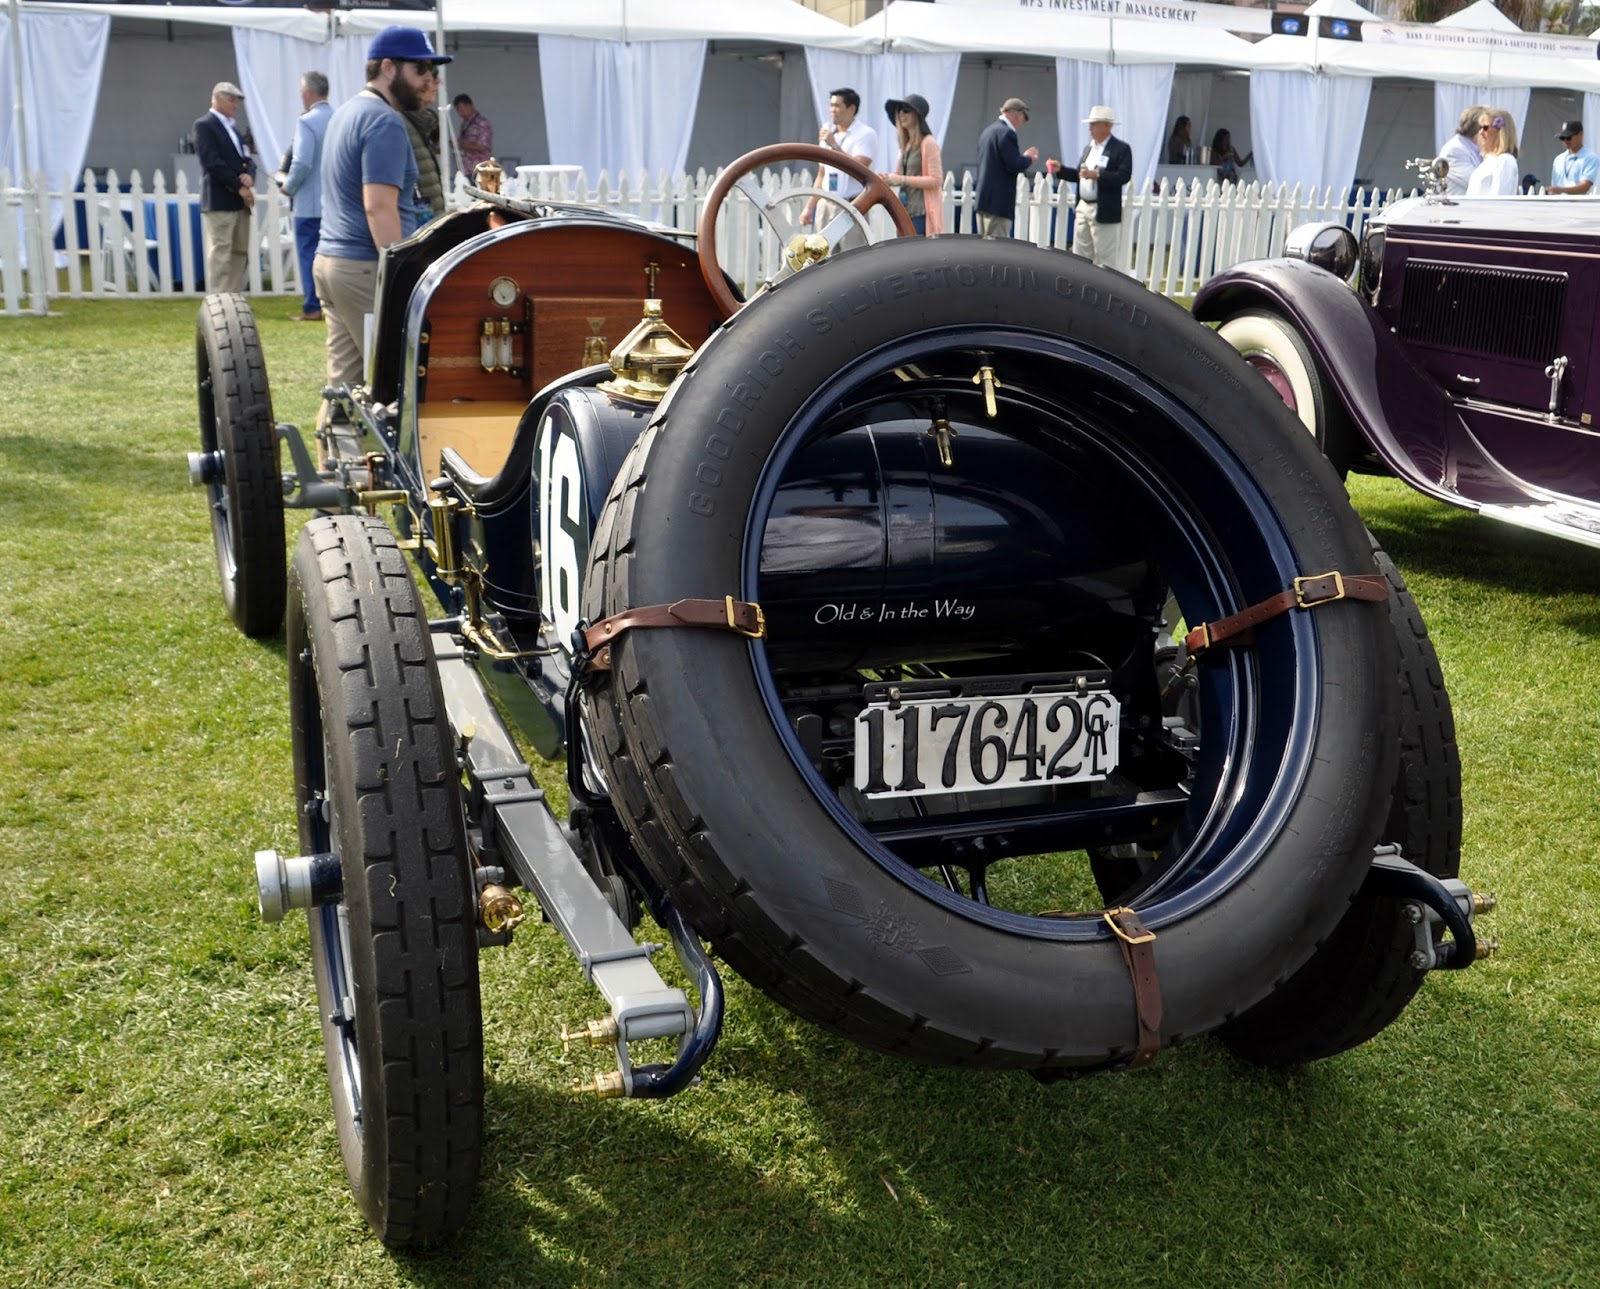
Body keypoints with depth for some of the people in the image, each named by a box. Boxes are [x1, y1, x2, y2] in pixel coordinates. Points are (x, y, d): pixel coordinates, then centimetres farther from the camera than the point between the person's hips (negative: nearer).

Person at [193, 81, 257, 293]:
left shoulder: (234, 126, 19)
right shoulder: (204, 125, -5)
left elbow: (246, 157, 16)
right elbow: (212, 162, -15)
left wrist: (250, 174, -7)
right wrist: (239, 186, -16)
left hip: (240, 200, 8)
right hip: (219, 200, -8)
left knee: (240, 252, 9)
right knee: (220, 253, -8)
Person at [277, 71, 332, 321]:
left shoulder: (306, 122, -13)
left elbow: (302, 163, -19)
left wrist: (288, 187, -4)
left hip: (310, 203, -6)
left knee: (309, 255, 1)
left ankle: (312, 308, 1)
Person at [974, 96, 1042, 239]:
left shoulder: (988, 130, 16)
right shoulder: (1007, 132, -13)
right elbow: (1014, 165, -19)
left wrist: (1023, 157, 18)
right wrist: (1028, 158, 1)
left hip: (983, 198, 10)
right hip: (998, 200, -9)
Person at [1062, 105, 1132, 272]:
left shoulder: (1121, 149, -8)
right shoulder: (1089, 148, 16)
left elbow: (1124, 176, -18)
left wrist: (1097, 175, -27)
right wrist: (1060, 169, 4)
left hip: (1104, 211, -8)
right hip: (1083, 208, 8)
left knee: (1106, 260, -3)